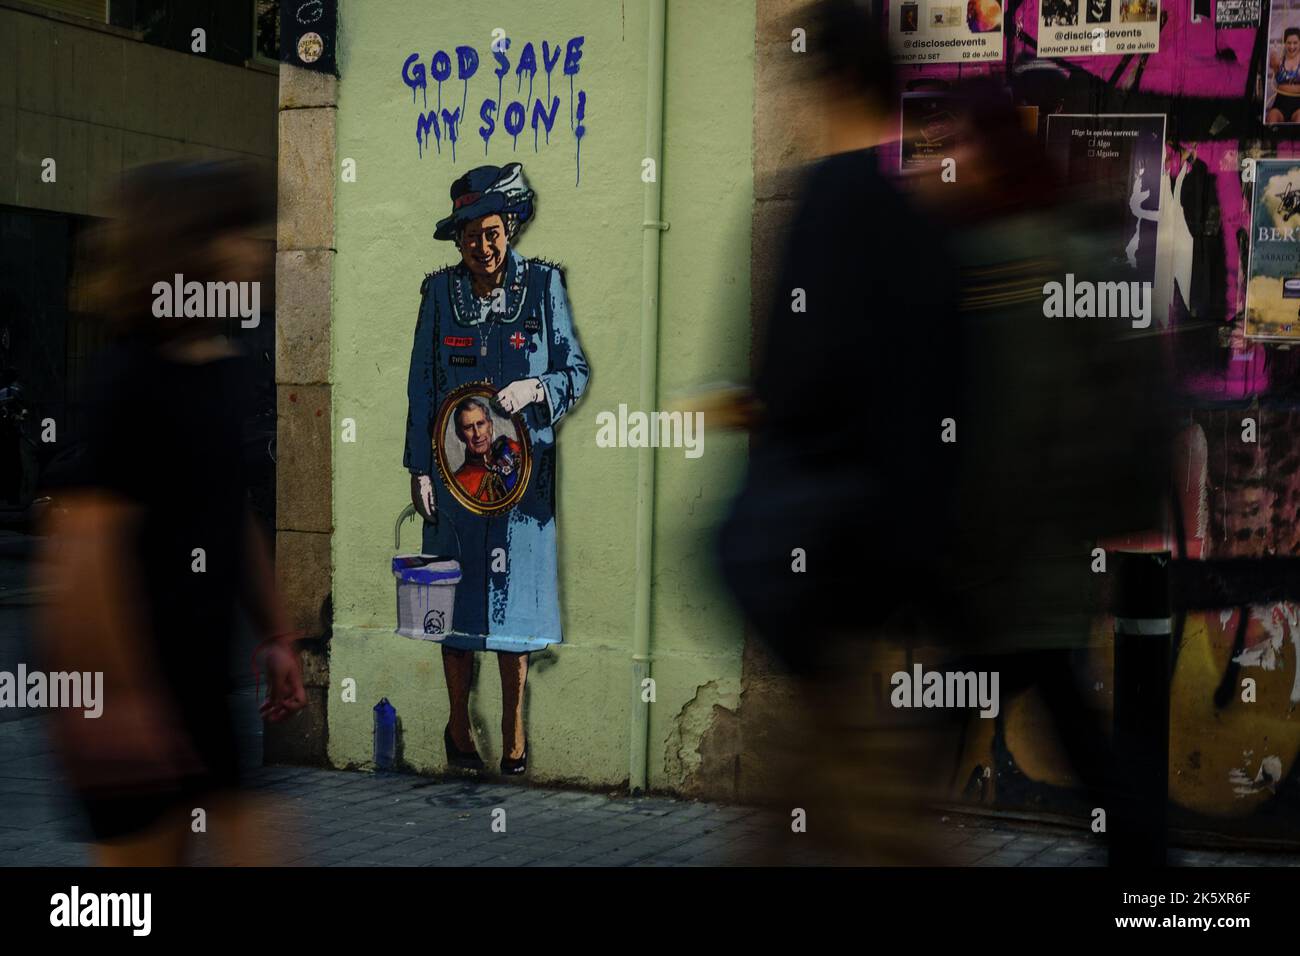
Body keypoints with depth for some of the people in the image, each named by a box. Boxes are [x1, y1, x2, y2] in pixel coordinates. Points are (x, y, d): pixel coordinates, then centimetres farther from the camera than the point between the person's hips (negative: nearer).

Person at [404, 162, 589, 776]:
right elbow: (421, 384, 6)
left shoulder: (543, 286, 0)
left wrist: (536, 389, -16)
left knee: (513, 592, 3)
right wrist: (420, 468, 2)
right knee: (456, 596, 5)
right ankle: (459, 727, 19)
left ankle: (514, 731, 17)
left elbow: (576, 371, 5)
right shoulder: (441, 292, 3)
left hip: (522, 467, -1)